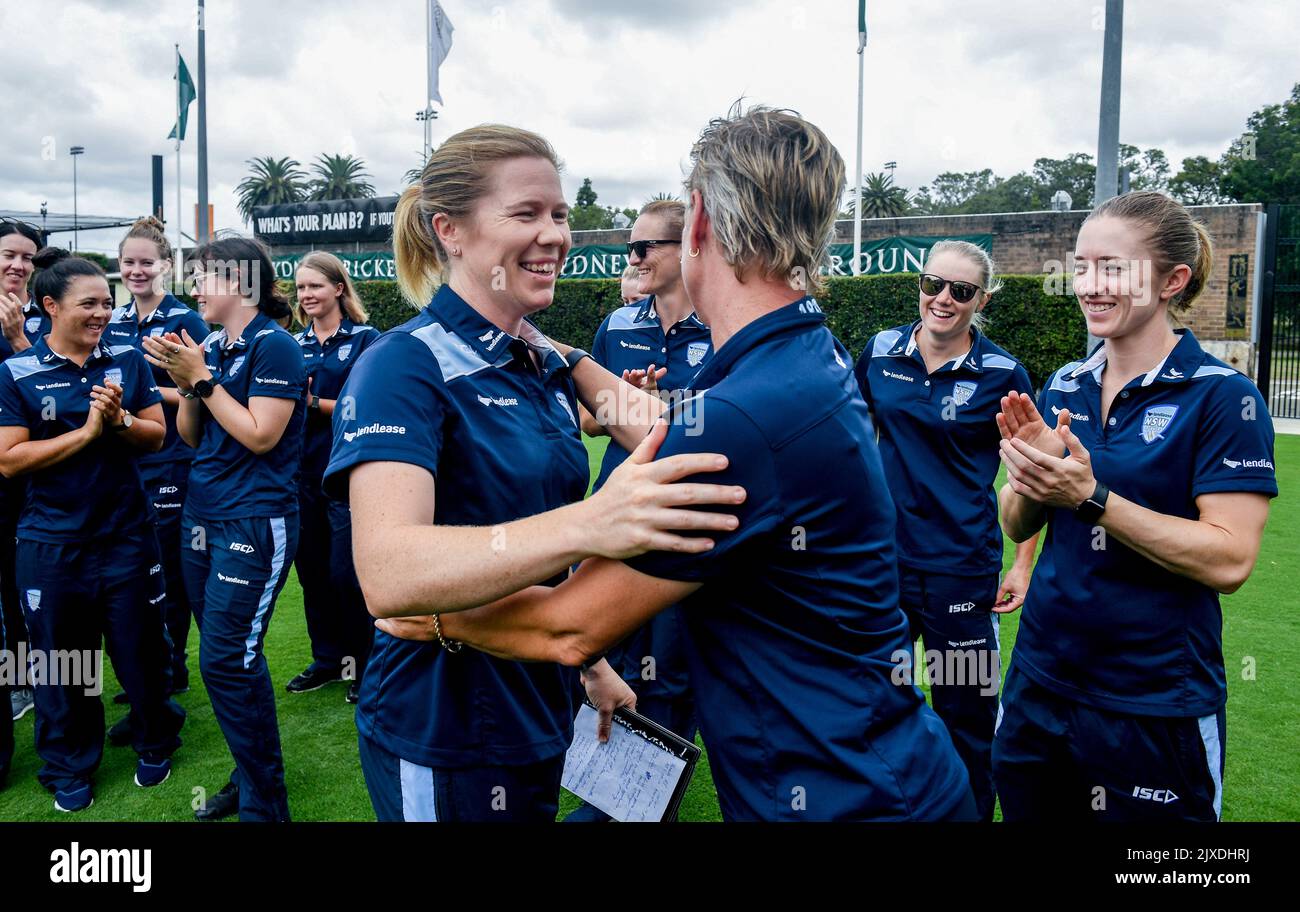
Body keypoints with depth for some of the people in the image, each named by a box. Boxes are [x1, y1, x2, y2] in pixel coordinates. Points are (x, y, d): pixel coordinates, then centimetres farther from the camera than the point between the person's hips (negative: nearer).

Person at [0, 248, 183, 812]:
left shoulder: (128, 360, 2)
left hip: (127, 535, 1)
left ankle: (155, 745, 32)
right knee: (62, 660, 12)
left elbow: (157, 435, 2)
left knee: (141, 650, 10)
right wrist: (87, 432, -17)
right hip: (52, 544, -1)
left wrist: (120, 420, -18)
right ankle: (69, 768, 31)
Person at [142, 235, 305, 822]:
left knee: (227, 660, -7)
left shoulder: (272, 345, -10)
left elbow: (260, 435, -17)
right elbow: (191, 436, 15)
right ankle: (248, 777, 27)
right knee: (227, 658, 13)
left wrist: (201, 378, -14)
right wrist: (184, 382, -1)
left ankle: (263, 801, 8)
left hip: (254, 522, -8)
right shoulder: (209, 347, 12)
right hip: (202, 516, 8)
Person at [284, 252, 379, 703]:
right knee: (312, 571, 11)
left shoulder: (365, 339, -4)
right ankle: (327, 659, 26)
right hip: (304, 473, 6)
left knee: (346, 573, -3)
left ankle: (363, 664, 14)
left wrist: (316, 403, -20)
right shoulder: (295, 345, 12)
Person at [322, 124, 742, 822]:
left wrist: (592, 663, 15)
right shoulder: (403, 365, -19)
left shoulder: (548, 365, 5)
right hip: (442, 742, -7)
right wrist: (586, 523, -46)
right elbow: (387, 575, -35)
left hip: (540, 720, 7)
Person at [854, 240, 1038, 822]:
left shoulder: (1003, 374, -8)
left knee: (965, 710, 8)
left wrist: (1024, 564, -4)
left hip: (960, 566, -3)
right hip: (881, 556, 4)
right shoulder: (880, 352, 1)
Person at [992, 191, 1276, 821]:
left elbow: (1229, 560, -19)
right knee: (1026, 809, 18)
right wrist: (1030, 473, -14)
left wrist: (1089, 496, -26)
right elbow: (1018, 526, 7)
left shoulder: (1222, 396, -11)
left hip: (1156, 707, -4)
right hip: (1039, 682, 5)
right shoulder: (1062, 387, 4)